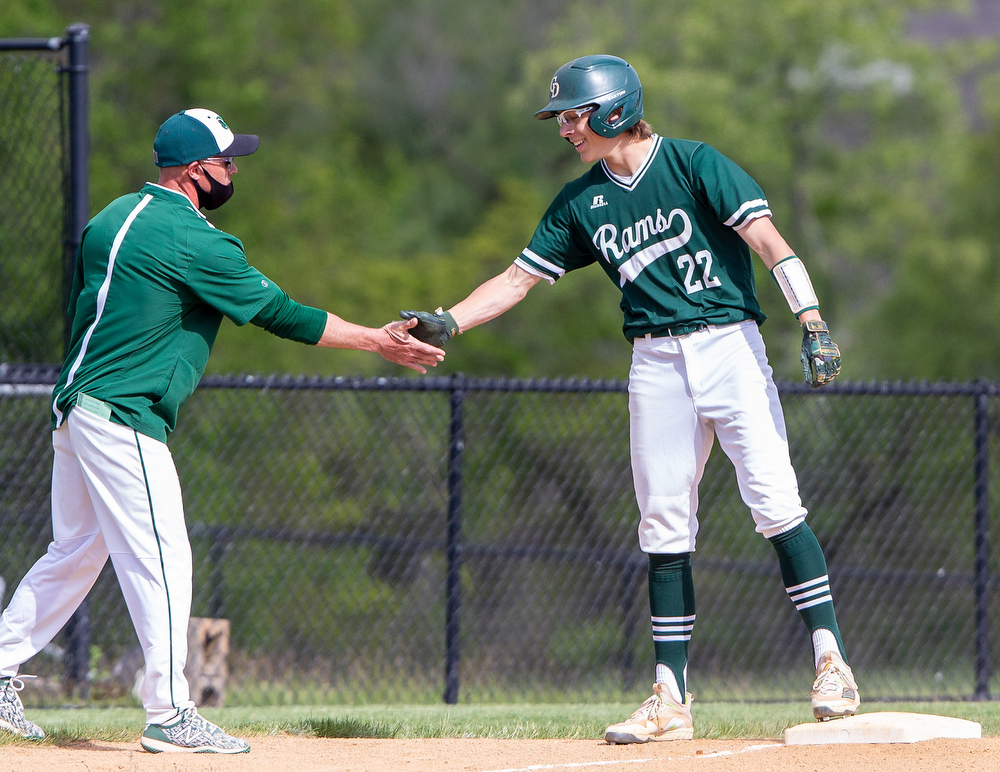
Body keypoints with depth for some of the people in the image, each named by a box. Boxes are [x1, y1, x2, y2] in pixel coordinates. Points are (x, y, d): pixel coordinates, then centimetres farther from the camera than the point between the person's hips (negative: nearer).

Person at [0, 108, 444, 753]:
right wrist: (379, 342, -2)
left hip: (75, 406, 9)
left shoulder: (112, 218, 13)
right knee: (161, 560, -7)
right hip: (124, 418, -9)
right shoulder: (195, 242, -14)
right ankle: (169, 716, -9)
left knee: (77, 550, 17)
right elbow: (281, 313, -10)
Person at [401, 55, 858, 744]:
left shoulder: (693, 164, -5)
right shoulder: (582, 202, 11)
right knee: (664, 529, 3)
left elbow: (768, 241, -13)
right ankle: (672, 701, 5)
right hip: (656, 365, 5)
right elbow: (521, 278, 15)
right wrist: (448, 322, 2)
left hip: (729, 346, -5)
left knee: (775, 501, -16)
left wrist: (813, 324, -23)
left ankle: (833, 662, -13)